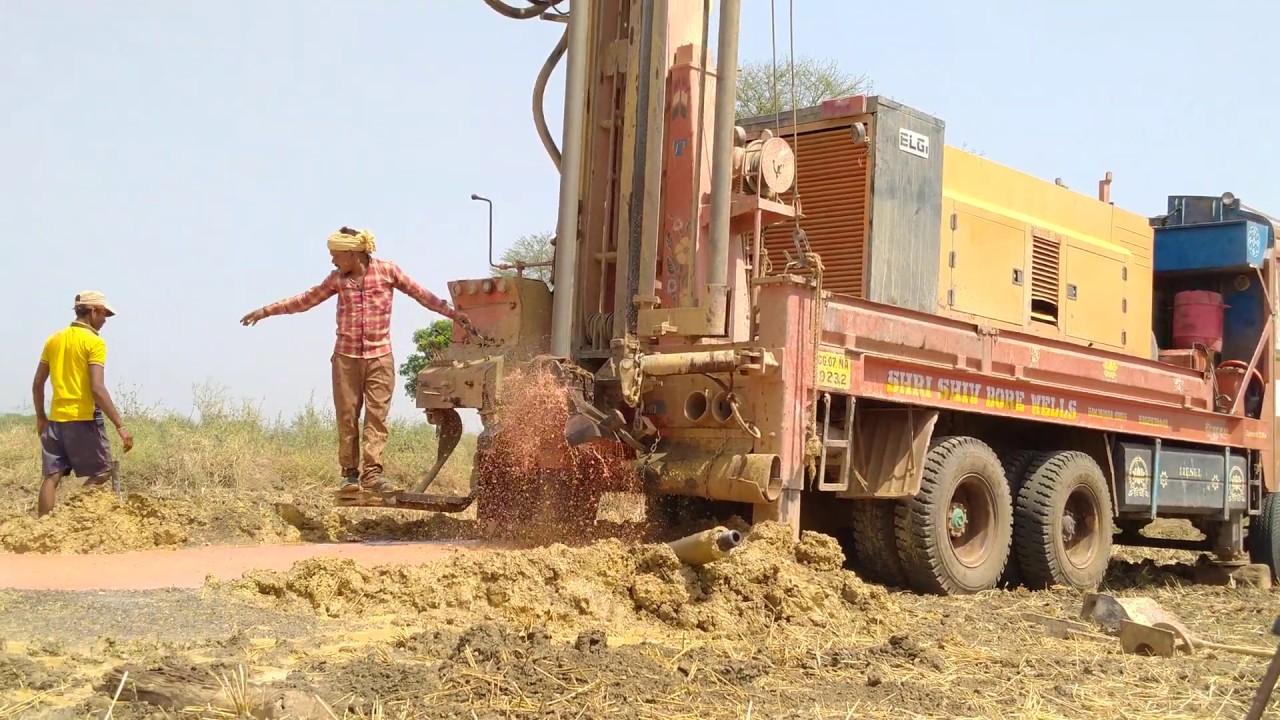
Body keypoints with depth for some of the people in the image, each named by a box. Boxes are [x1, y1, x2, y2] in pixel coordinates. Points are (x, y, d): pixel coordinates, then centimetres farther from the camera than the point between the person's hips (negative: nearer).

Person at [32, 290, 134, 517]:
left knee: (52, 476, 8)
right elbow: (97, 389, -19)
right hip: (83, 419, -7)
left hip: (56, 419, 7)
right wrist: (120, 426, -18)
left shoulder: (54, 340, 11)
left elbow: (37, 383, 14)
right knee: (101, 472, 6)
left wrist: (40, 417, 26)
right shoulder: (94, 342, -10)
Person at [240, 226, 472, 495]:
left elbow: (420, 293, 3)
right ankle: (350, 473, 8)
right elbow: (305, 300, 15)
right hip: (346, 356, 2)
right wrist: (265, 311, 15)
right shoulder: (337, 279, 7)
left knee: (377, 415, -6)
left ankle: (372, 473, -7)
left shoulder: (387, 270, 0)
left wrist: (453, 313, 1)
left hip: (380, 357, -2)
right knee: (347, 416, 2)